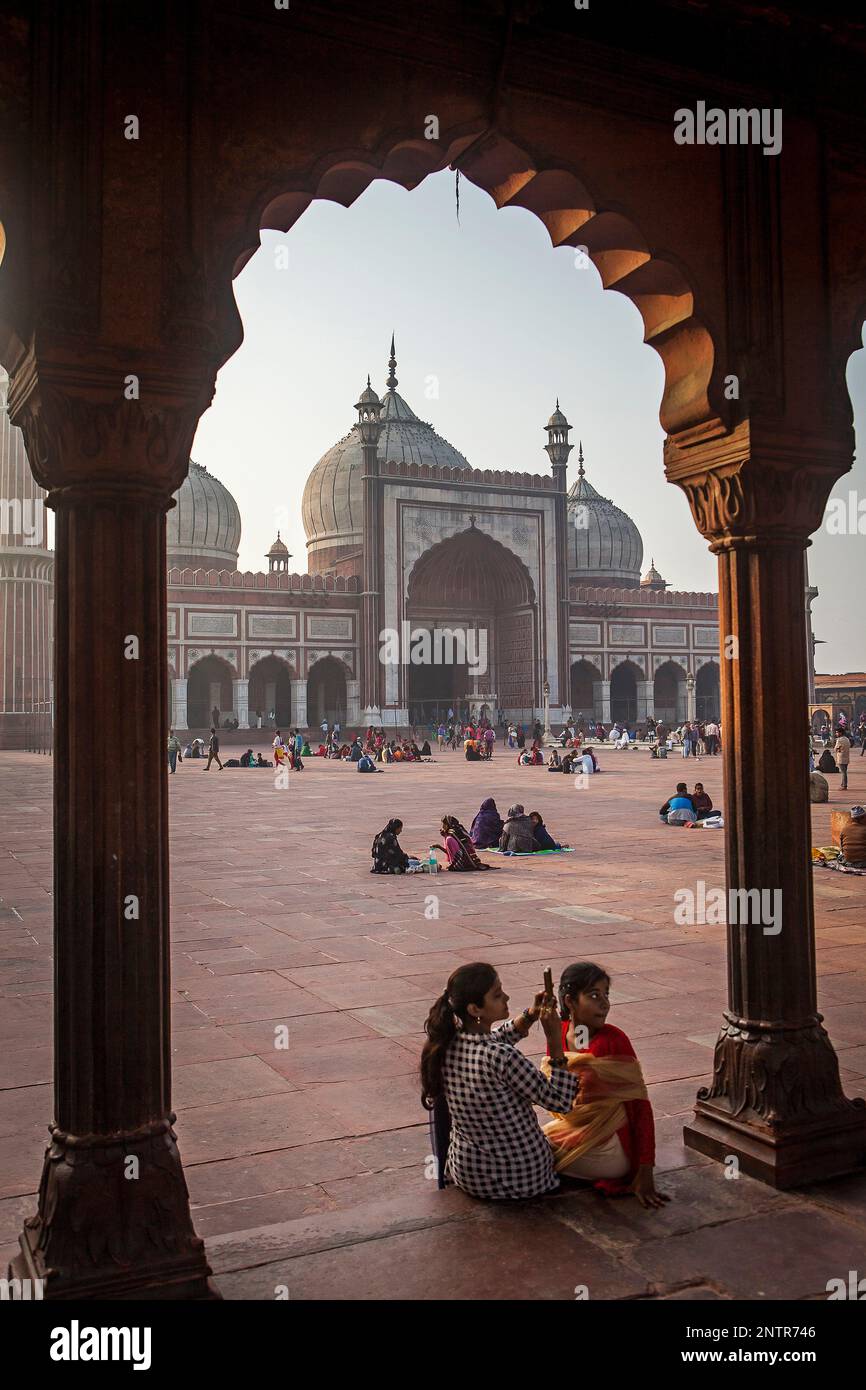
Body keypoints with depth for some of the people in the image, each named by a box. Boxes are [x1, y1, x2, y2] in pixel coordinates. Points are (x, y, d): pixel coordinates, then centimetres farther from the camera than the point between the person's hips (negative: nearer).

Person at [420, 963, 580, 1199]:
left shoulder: (446, 1043, -10)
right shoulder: (502, 1058, -33)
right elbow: (560, 1101, -21)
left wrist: (530, 1015, -2)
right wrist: (556, 1042, -21)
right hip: (523, 1179, -4)